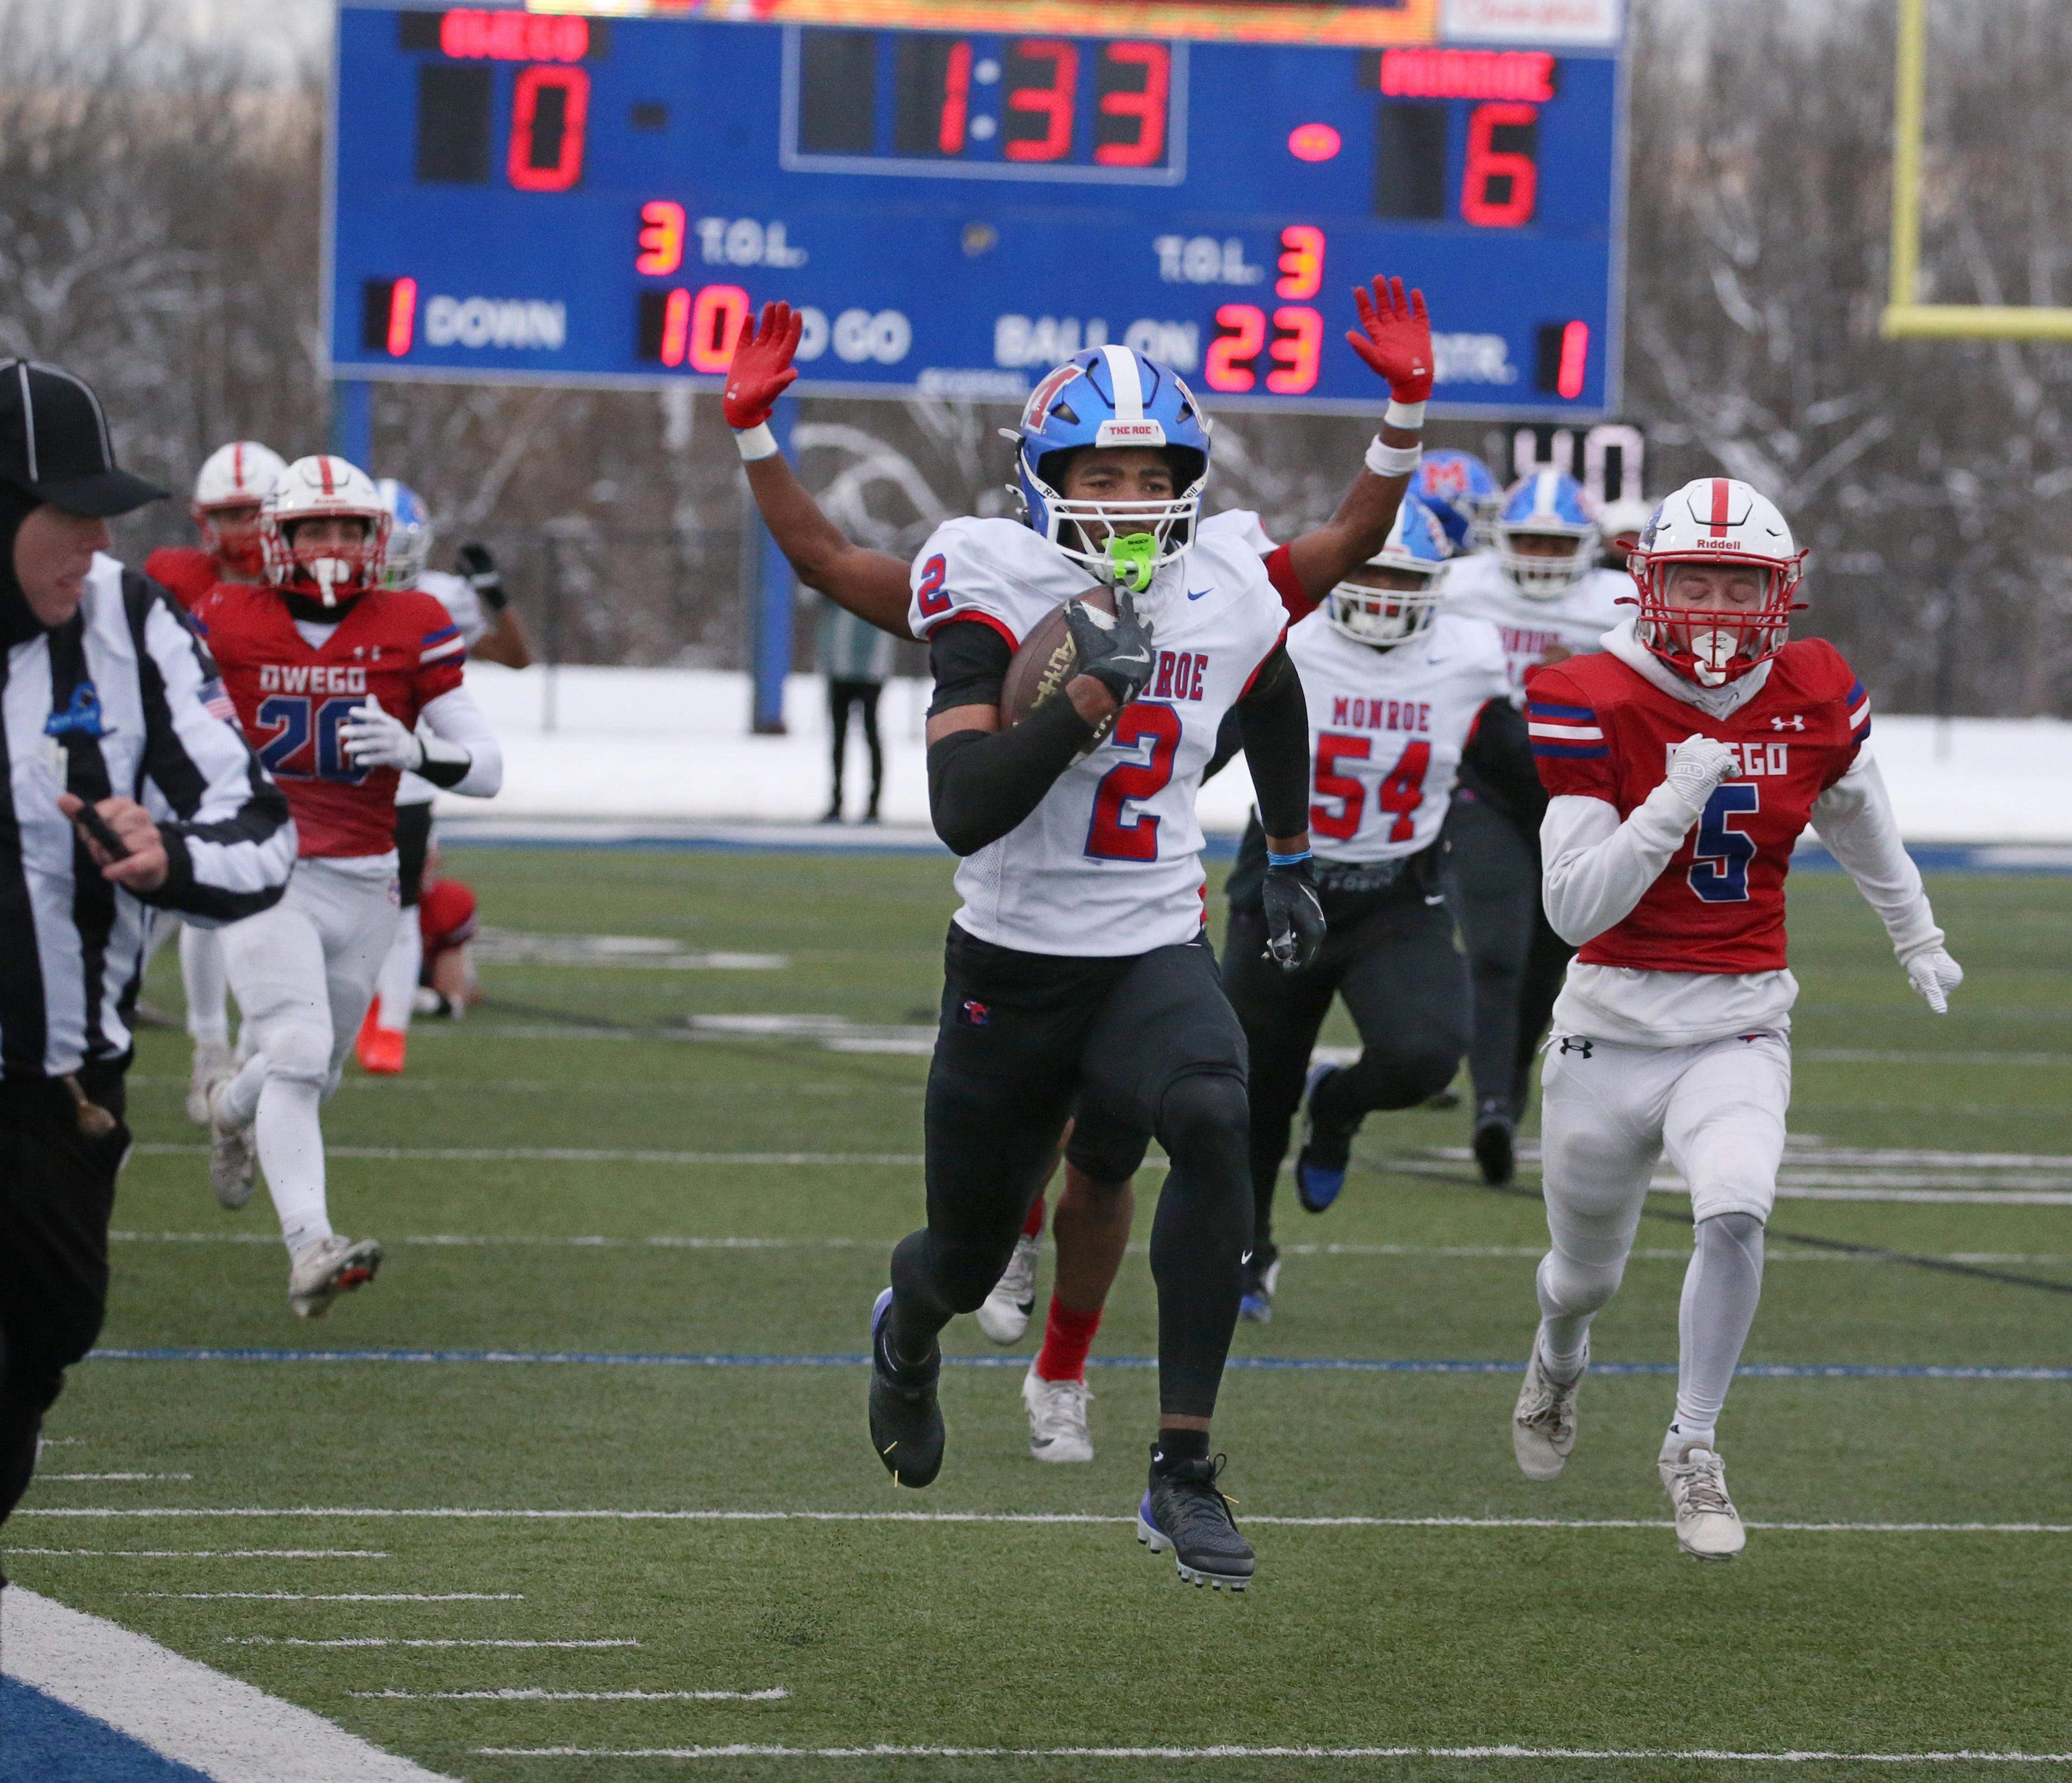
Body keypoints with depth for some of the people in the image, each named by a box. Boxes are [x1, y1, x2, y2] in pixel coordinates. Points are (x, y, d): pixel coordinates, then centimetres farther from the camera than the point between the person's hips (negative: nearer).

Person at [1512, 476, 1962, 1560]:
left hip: (1740, 1027, 1)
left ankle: (1693, 1450, -6)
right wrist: (1672, 805, -29)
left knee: (1734, 1213, -26)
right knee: (1586, 1270, 15)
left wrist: (1917, 941, 36)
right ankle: (1559, 1357, 54)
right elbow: (1573, 908, -16)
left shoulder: (1814, 698, -1)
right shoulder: (1594, 704, -12)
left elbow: (1857, 817, 21)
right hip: (1611, 1029, -1)